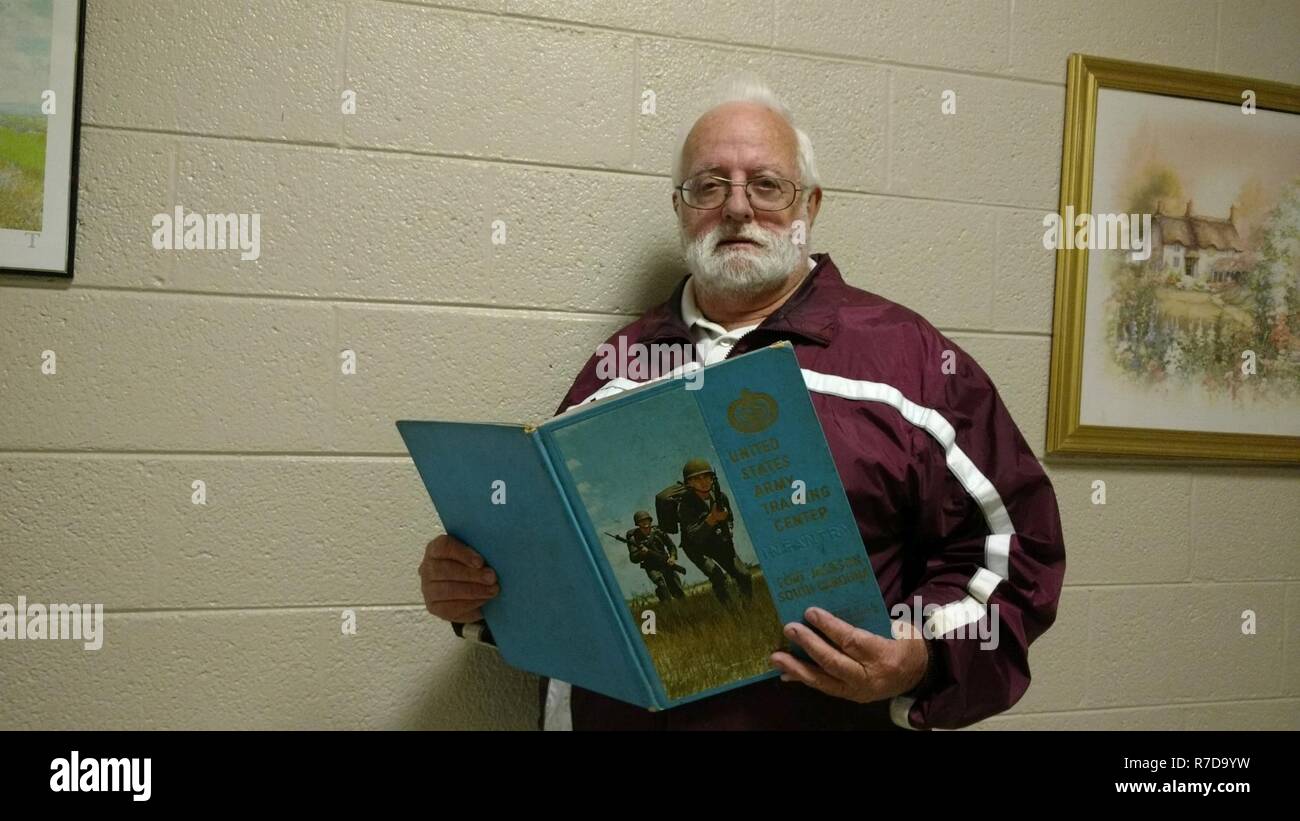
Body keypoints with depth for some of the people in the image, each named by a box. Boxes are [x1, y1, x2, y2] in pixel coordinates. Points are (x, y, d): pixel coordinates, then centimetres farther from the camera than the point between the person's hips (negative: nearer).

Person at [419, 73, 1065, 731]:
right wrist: (473, 583, -2)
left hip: (826, 712, -2)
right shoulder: (621, 361, 8)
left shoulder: (911, 356, -2)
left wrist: (924, 660, -18)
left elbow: (1009, 538, -3)